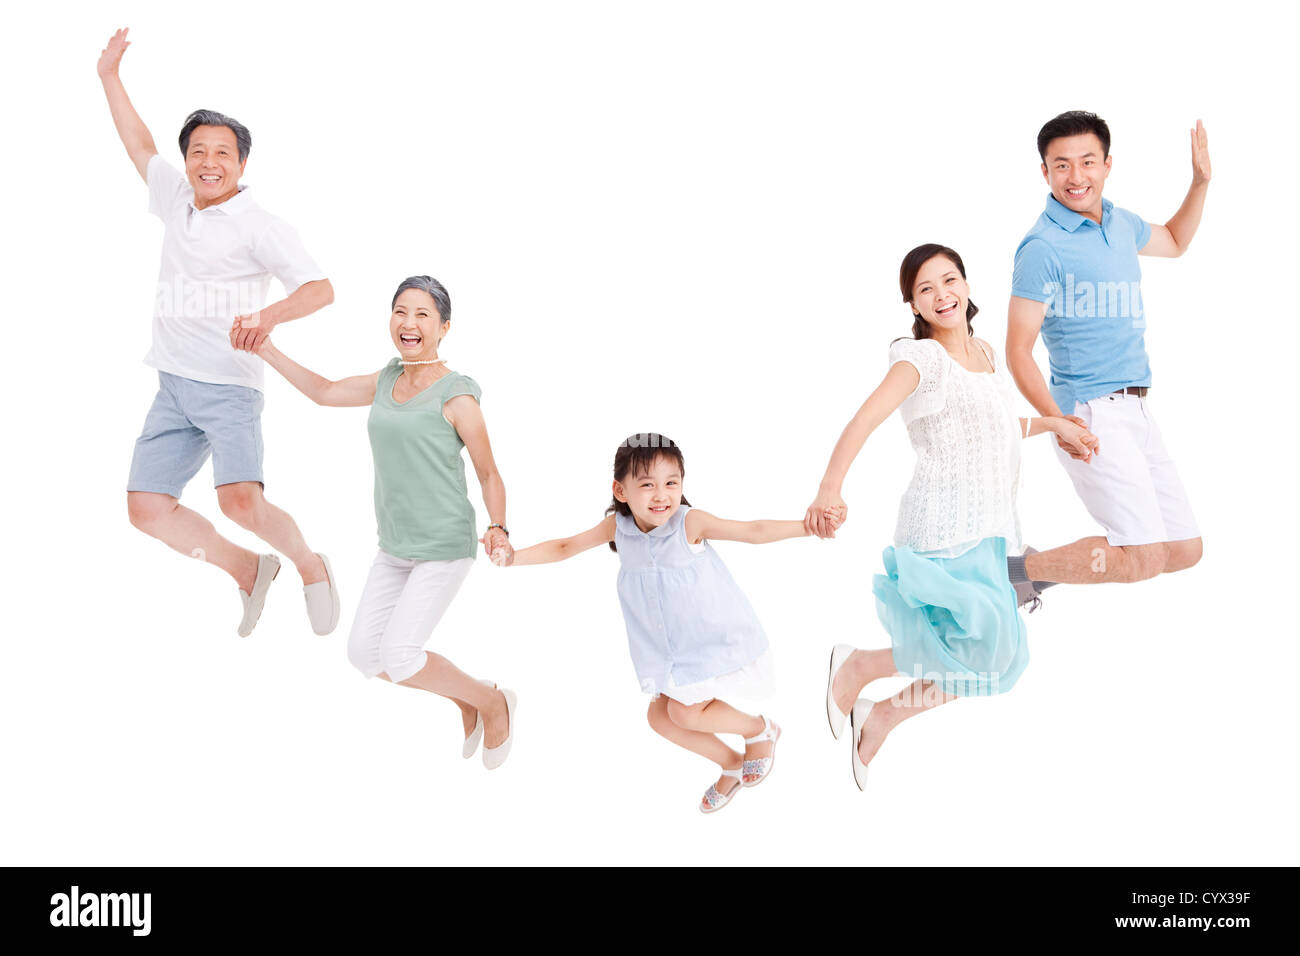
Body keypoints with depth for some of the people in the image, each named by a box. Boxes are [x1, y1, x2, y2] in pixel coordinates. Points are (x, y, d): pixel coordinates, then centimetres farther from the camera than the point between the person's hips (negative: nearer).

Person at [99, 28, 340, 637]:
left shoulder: (257, 226, -8)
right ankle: (248, 571, 19)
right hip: (173, 386, 7)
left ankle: (312, 568, 4)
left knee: (240, 502, -24)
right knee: (147, 507, 0)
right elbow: (140, 146, 29)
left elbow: (319, 288, -17)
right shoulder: (177, 200, 12)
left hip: (228, 387, -7)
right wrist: (109, 77, 30)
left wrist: (270, 315, -36)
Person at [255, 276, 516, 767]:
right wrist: (268, 352, 13)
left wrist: (499, 530, -22)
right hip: (396, 548, 8)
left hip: (445, 548, -7)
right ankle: (469, 699, 24)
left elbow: (489, 473, -6)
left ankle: (493, 703, 11)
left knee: (398, 658, -13)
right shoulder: (388, 381, 6)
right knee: (364, 652, 5)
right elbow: (324, 392, 19)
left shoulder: (457, 397, -14)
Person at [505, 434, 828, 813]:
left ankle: (760, 730, 14)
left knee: (685, 713, -13)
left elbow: (754, 531, -26)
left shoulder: (689, 522, -23)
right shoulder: (617, 526, -8)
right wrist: (512, 557, -7)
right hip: (673, 649, 7)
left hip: (718, 637, -6)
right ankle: (732, 766, 30)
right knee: (661, 718, 9)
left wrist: (807, 525, -39)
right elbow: (565, 547, 3)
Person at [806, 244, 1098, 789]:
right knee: (989, 648, -17)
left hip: (987, 530, 8)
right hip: (946, 526, -8)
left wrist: (1051, 423, 22)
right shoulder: (922, 359, -11)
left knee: (994, 661, 7)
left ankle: (881, 716, 22)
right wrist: (830, 489, -42)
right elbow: (866, 419, -27)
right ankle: (856, 666, 2)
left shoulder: (986, 353, 14)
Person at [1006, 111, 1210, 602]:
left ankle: (1047, 567, 19)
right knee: (1143, 558, -17)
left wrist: (1201, 182, 21)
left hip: (1136, 410, 8)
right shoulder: (1043, 247, -12)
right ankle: (1018, 569, -2)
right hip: (1091, 413, -8)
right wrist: (1058, 420, -26)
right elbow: (1018, 351, -14)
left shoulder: (1120, 222, 12)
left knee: (1184, 550, 9)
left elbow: (1173, 242, 35)